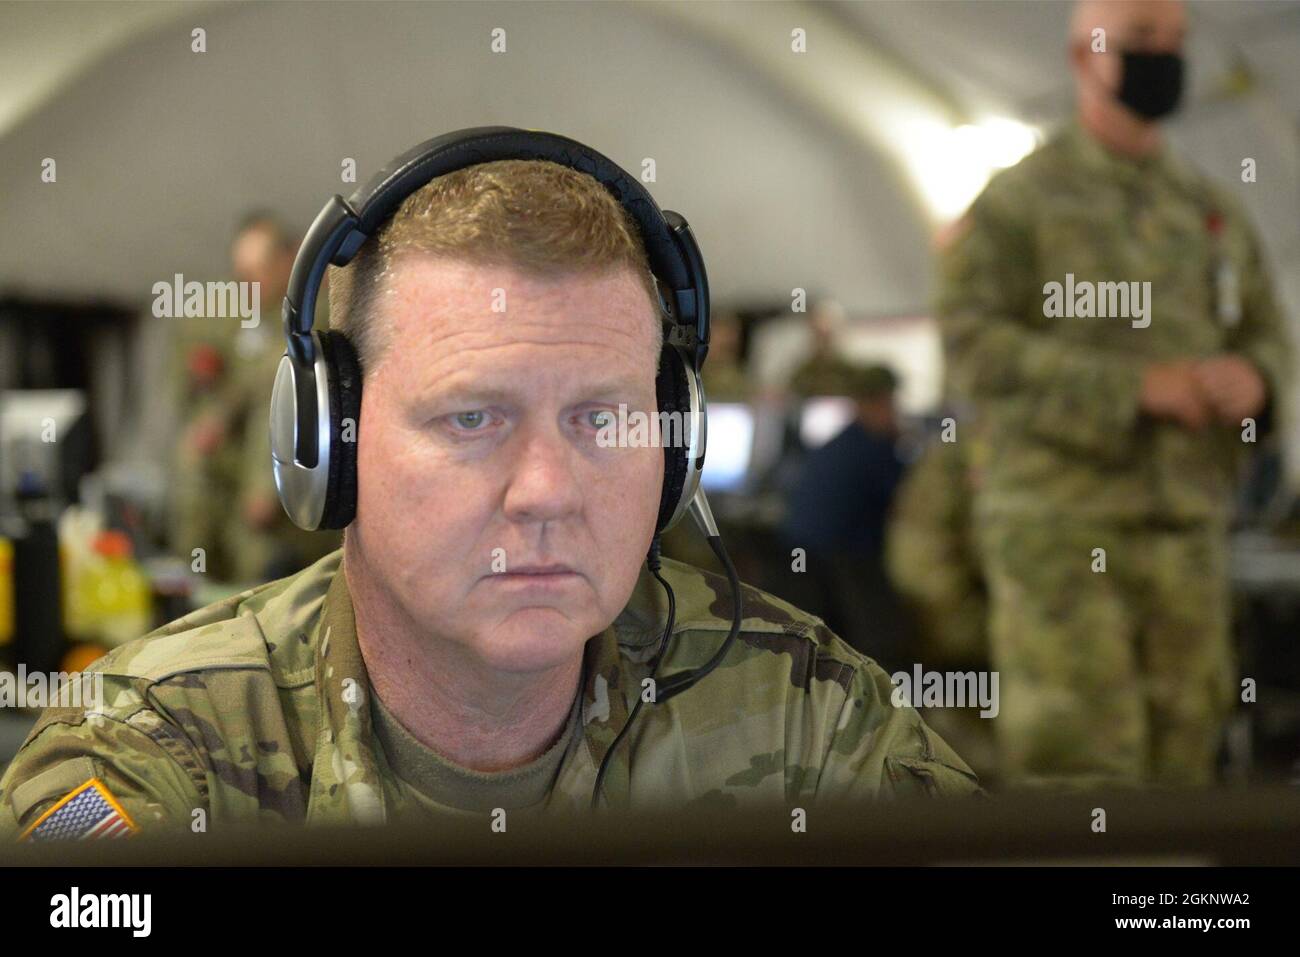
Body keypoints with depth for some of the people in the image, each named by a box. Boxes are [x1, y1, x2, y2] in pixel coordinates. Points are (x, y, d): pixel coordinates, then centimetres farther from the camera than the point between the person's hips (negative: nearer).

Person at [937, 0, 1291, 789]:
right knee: (1080, 767, -10)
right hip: (1060, 523, -5)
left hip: (1190, 524, 5)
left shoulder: (1215, 213, 17)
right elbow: (975, 342, -9)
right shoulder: (1019, 202, 2)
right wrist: (1136, 385, -18)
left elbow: (1268, 335, 19)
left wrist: (1253, 377, -7)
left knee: (1180, 766, 4)